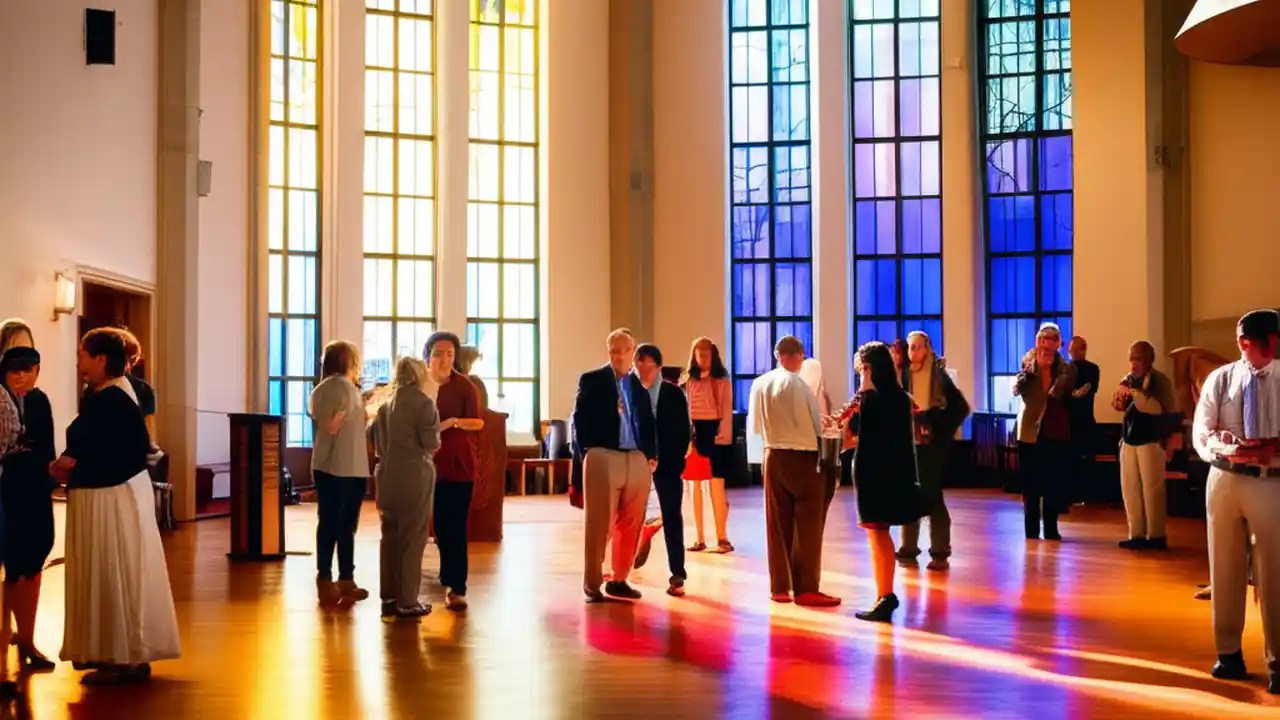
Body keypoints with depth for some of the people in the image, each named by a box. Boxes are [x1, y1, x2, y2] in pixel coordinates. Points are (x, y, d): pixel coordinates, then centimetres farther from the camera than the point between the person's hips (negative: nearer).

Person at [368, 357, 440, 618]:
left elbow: (372, 437, 11)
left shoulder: (387, 403, 9)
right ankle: (407, 602, 3)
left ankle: (389, 597, 20)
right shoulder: (423, 403, -9)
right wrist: (437, 437, 8)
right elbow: (431, 443, -13)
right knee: (412, 538, 1)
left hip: (387, 476, 6)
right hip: (414, 476, -6)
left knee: (390, 536, 14)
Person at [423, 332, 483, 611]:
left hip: (459, 463, -2)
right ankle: (450, 577, 26)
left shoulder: (464, 385, -4)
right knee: (440, 524, 9)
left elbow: (478, 422, -9)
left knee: (455, 526, -4)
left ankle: (456, 587, -3)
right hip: (429, 462, 2)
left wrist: (454, 422, -26)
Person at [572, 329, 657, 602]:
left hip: (637, 461, 4)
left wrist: (651, 455, 2)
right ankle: (592, 584, 9)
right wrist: (585, 455, -8)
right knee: (599, 524, 0)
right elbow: (579, 420, -1)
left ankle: (619, 580, 21)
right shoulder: (591, 380, 3)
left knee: (630, 525, 9)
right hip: (603, 459, -4)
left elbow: (648, 423, 13)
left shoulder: (641, 385, 12)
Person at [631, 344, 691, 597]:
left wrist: (675, 461, -11)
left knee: (671, 516, 1)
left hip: (666, 463, -1)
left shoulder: (673, 393, -2)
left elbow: (683, 433, -2)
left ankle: (677, 575, 4)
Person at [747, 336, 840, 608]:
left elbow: (754, 425, 7)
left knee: (778, 525, 10)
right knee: (808, 525, 2)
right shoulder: (799, 385, -14)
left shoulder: (759, 384, 1)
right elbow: (817, 426, -9)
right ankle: (806, 589, 3)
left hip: (773, 457, 5)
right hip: (803, 457, -5)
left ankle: (779, 587, 15)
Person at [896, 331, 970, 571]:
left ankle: (940, 553, 5)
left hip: (931, 444, -2)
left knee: (932, 496, -2)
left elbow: (961, 407, 0)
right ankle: (908, 549, 15)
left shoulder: (939, 376, -1)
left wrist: (943, 432, -6)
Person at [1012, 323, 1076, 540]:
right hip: (1031, 431, -1)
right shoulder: (1028, 364, 2)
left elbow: (1062, 395, -6)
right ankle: (1031, 530, 9)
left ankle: (1051, 529, 15)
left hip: (1057, 432, 1)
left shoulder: (1066, 369, 4)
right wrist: (1034, 367, -21)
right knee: (1030, 484, 2)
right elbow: (1017, 390, -13)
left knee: (1055, 484, 4)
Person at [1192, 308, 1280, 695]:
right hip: (1226, 479, 2)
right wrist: (1227, 447, -21)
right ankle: (1228, 652, 25)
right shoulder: (1220, 378, 4)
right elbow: (1200, 433, -1)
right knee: (1225, 568, 10)